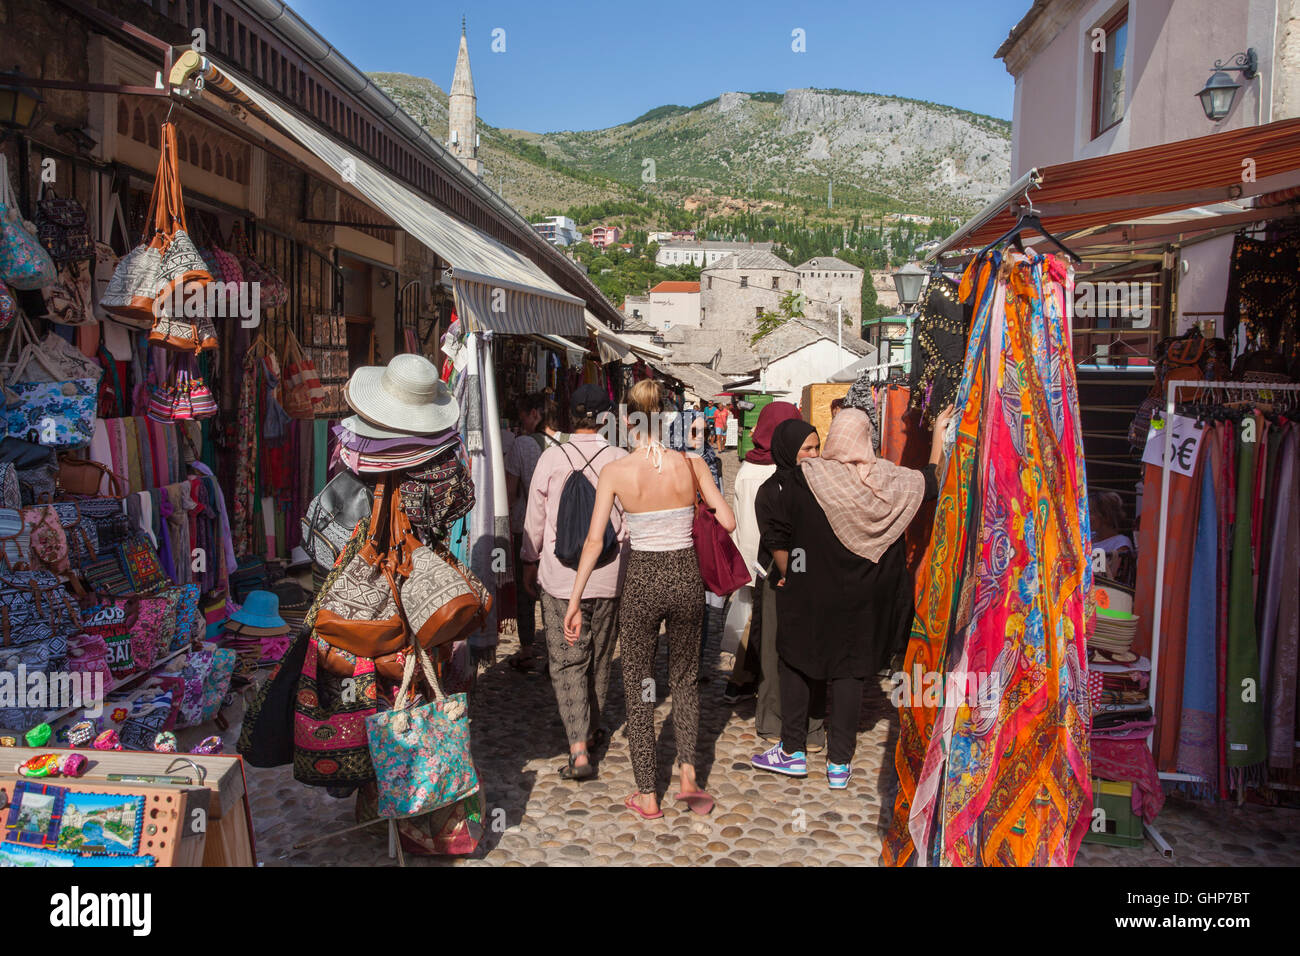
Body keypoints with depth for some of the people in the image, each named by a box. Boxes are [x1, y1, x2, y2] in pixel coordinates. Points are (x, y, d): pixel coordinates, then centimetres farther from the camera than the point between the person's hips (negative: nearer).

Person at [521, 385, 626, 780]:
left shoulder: (552, 457, -6)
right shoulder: (621, 459, -5)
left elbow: (535, 517, 2)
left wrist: (530, 562, 15)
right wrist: (632, 566, 13)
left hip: (560, 575, -1)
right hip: (608, 575, 2)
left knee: (567, 662, 2)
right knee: (600, 658, 17)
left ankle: (579, 748, -8)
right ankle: (592, 731, 33)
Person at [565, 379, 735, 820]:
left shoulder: (615, 472, -10)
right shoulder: (691, 464, -6)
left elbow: (594, 540, -11)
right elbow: (728, 521, -4)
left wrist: (574, 601, -5)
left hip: (642, 579, -2)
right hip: (686, 576, 2)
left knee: (638, 687, 12)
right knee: (684, 677, 22)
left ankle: (647, 795, 19)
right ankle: (688, 774, 14)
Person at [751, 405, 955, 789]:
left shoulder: (803, 478, -14)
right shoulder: (888, 480, -6)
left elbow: (772, 524, -18)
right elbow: (931, 481, 12)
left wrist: (786, 570, -4)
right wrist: (939, 433, 25)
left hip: (808, 593, -2)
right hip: (859, 598, 3)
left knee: (795, 663, 15)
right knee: (848, 671, 12)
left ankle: (793, 752, 21)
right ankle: (840, 764, 18)